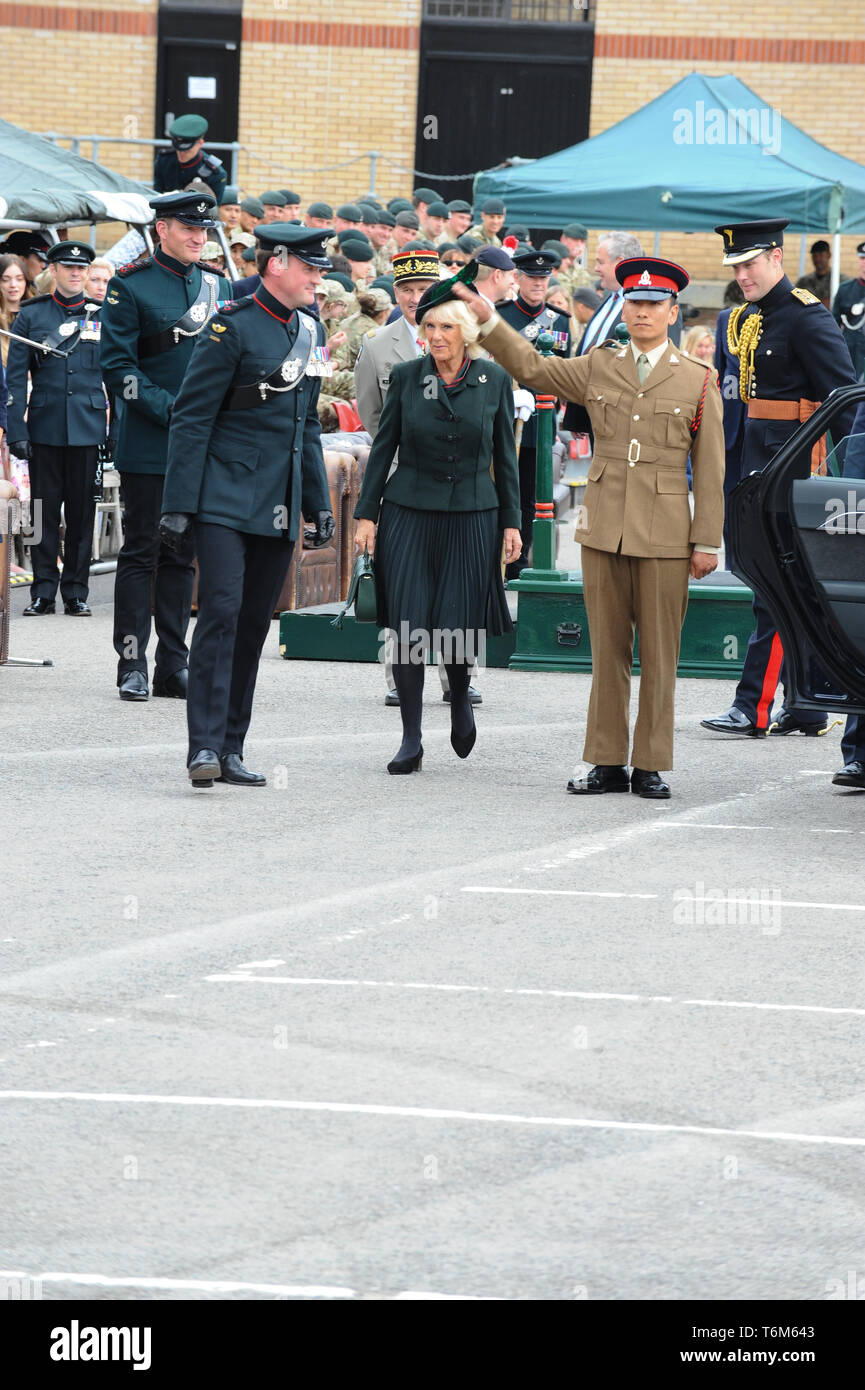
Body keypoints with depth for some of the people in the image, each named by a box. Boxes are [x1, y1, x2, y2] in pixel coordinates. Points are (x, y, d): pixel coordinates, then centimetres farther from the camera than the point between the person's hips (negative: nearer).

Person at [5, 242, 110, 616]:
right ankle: (43, 592, 7)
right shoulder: (31, 315, 4)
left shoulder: (102, 315, 6)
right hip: (45, 426, 0)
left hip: (87, 426, 0)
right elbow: (15, 376, 2)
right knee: (45, 510, 2)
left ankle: (76, 592, 10)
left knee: (82, 511, 3)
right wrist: (16, 429, -6)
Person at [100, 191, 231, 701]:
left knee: (182, 555, 8)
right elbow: (118, 369, -10)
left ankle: (173, 664, 12)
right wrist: (171, 410, -17)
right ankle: (132, 664, 3)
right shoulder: (131, 286, -6)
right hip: (148, 444, -5)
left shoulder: (220, 288, 10)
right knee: (141, 553, -1)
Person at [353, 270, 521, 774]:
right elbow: (383, 448, 6)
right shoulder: (406, 377, 2)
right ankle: (412, 739, 3)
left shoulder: (494, 381, 1)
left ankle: (460, 694, 29)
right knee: (407, 627, -5)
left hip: (471, 516, 0)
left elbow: (505, 456, 6)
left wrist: (511, 522, 4)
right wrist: (366, 514, 1)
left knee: (459, 628, -6)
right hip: (408, 514, 0)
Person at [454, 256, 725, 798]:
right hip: (604, 529, 2)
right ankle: (607, 763, 11)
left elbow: (710, 470, 2)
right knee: (608, 650, 6)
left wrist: (707, 541, -2)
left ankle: (651, 767, 7)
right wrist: (489, 320, -1)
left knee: (659, 653, 1)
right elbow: (531, 367, 12)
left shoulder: (699, 381, 3)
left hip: (664, 534, -2)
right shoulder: (599, 368, 10)